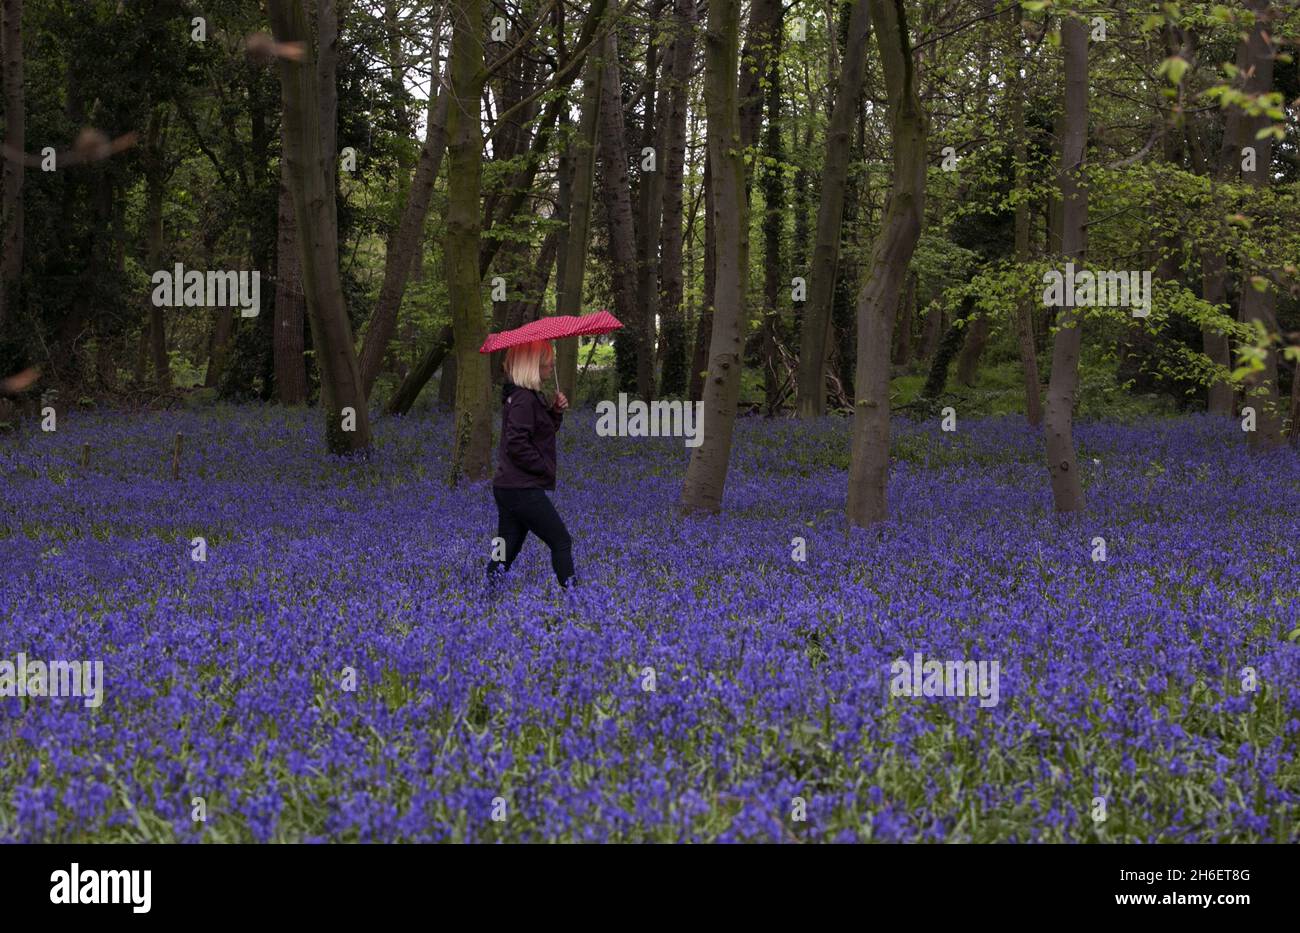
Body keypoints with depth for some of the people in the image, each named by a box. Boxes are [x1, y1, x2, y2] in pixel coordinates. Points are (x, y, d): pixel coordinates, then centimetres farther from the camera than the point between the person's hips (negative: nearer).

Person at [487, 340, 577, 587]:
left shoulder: (532, 396, 15)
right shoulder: (524, 399, -16)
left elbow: (546, 429, 26)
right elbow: (517, 444, -23)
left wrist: (556, 412, 8)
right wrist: (545, 467, -14)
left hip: (507, 487, 10)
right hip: (523, 490, -10)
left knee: (507, 549, 8)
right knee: (561, 541, -3)